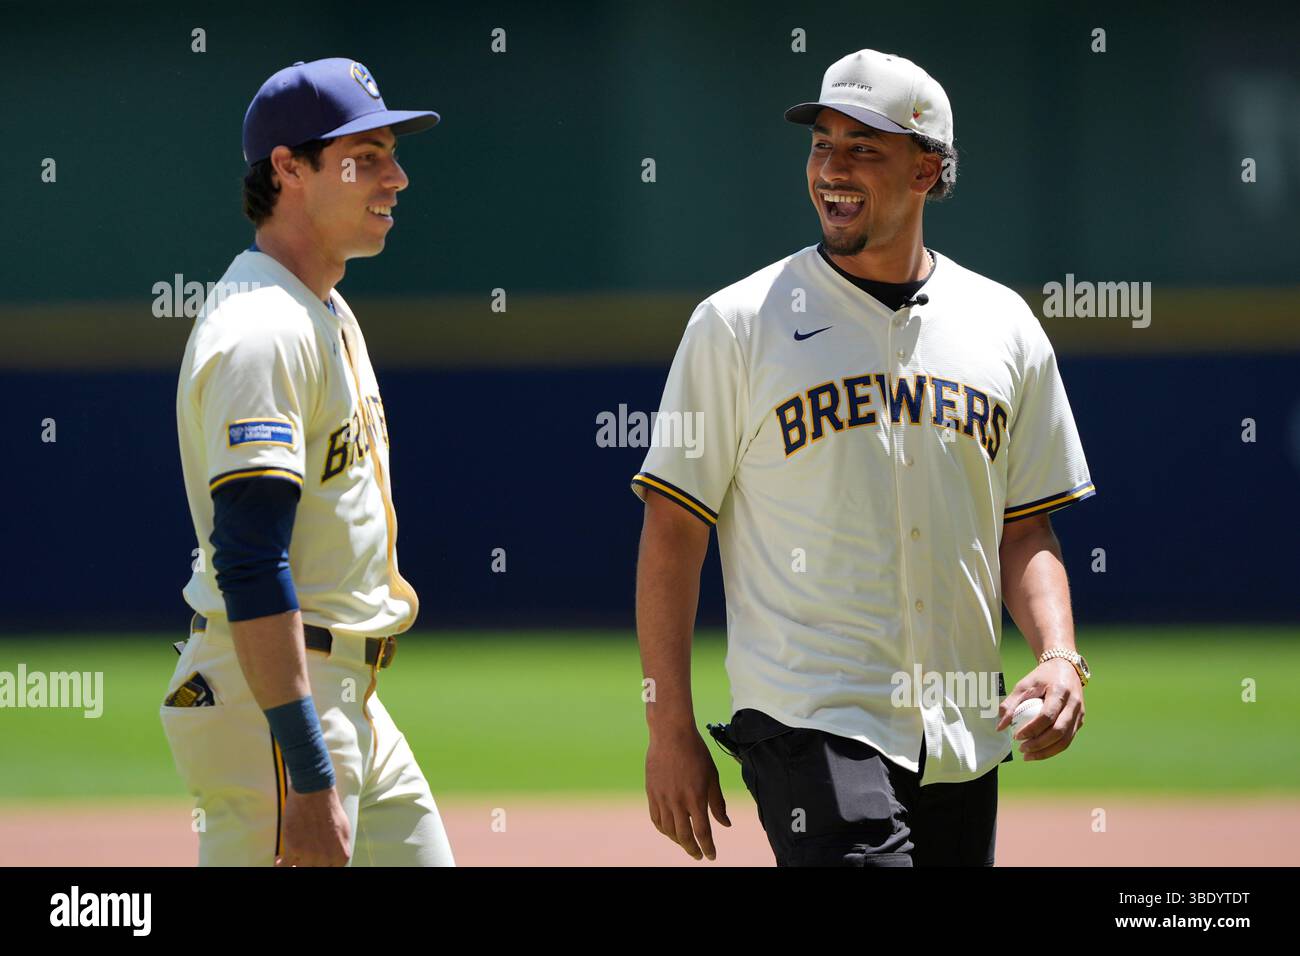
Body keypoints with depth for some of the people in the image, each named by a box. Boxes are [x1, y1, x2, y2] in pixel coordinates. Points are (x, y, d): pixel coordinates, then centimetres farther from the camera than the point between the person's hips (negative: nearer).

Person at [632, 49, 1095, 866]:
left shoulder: (1004, 327, 10)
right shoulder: (738, 324, -1)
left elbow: (1026, 529, 14)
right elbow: (673, 532, -1)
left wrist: (1059, 658, -4)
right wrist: (670, 730, -7)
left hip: (964, 738, 5)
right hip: (811, 728, -4)